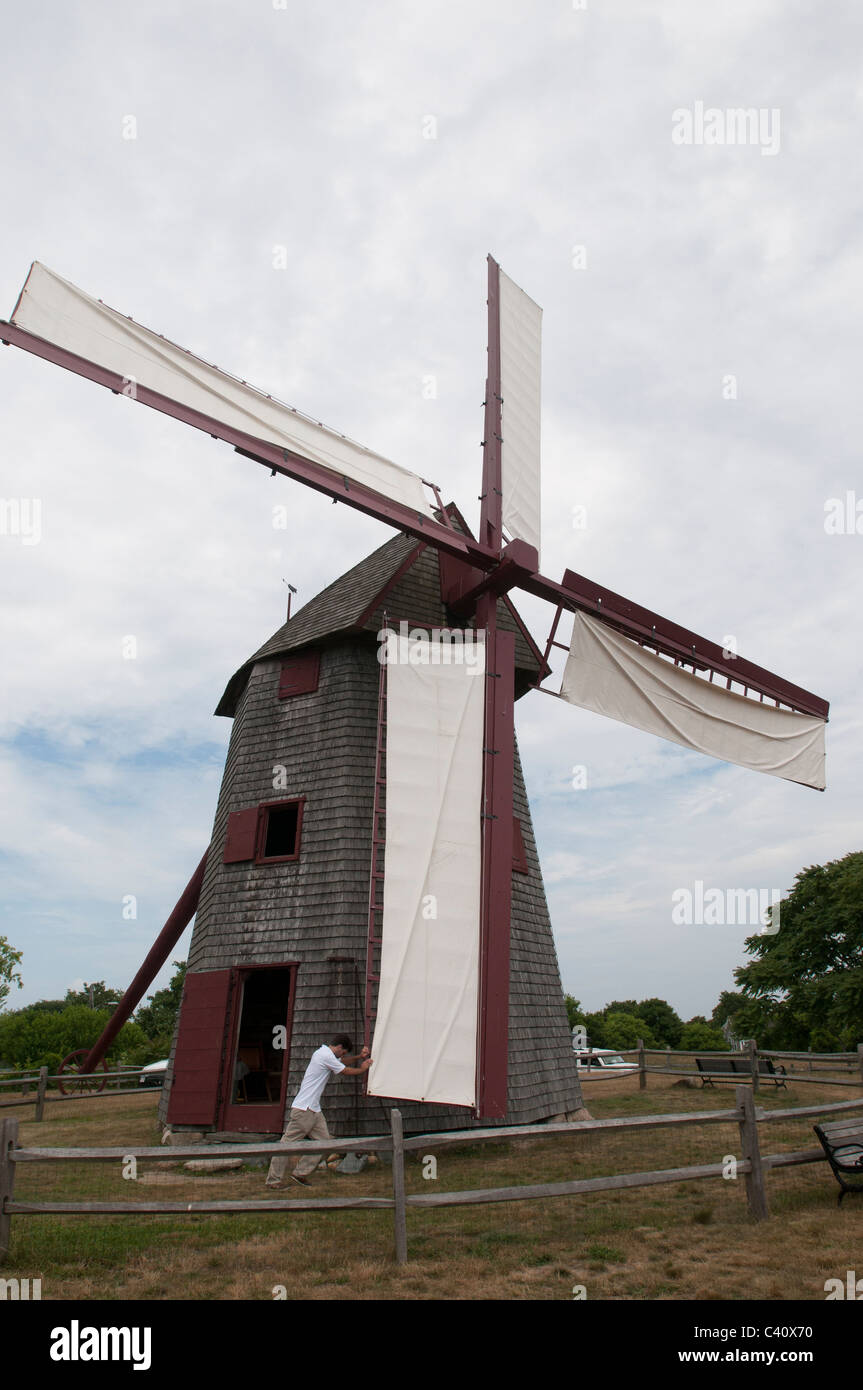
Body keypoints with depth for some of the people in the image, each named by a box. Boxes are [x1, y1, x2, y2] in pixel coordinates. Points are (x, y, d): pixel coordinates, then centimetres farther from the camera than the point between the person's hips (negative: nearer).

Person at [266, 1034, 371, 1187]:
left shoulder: (324, 1052, 15)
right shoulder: (326, 1056, -16)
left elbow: (341, 1061, 34)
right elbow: (346, 1071, -4)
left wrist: (359, 1057, 23)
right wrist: (363, 1068, 13)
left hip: (314, 1109, 10)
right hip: (303, 1108, -10)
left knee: (324, 1140, 5)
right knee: (289, 1143, -4)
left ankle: (300, 1173, 10)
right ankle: (274, 1180, 3)